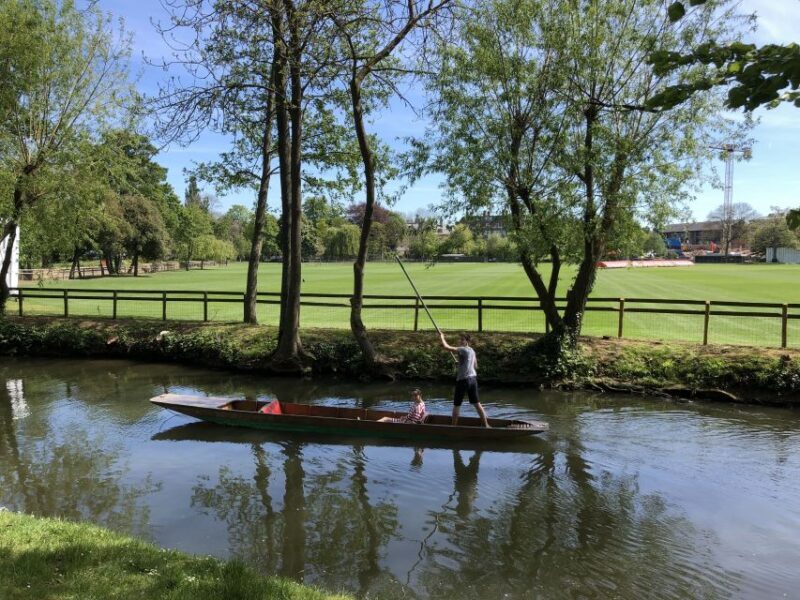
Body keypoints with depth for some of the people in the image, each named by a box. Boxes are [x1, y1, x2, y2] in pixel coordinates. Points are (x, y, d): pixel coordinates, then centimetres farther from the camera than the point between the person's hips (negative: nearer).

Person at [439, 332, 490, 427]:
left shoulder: (463, 349, -13)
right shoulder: (472, 351, 12)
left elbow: (446, 347, -17)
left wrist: (442, 337, 0)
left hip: (463, 380, -7)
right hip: (473, 378, 7)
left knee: (456, 405, 5)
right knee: (476, 403, 12)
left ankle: (454, 426, 11)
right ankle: (486, 425, 12)